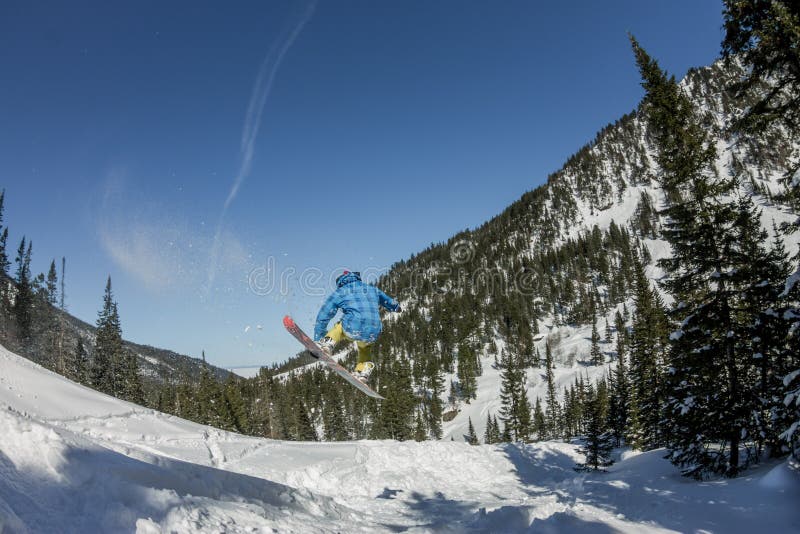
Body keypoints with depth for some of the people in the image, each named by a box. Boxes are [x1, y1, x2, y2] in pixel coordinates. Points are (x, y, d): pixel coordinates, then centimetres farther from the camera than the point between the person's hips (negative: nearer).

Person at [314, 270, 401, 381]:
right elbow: (389, 302, 41)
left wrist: (317, 339, 28)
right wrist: (396, 306, 65)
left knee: (340, 327, 32)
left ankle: (327, 343, 9)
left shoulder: (339, 293, 16)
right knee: (365, 347, 37)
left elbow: (322, 317, 19)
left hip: (352, 330, -3)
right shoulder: (372, 289, 24)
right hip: (372, 335, 3)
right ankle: (363, 371, 20)